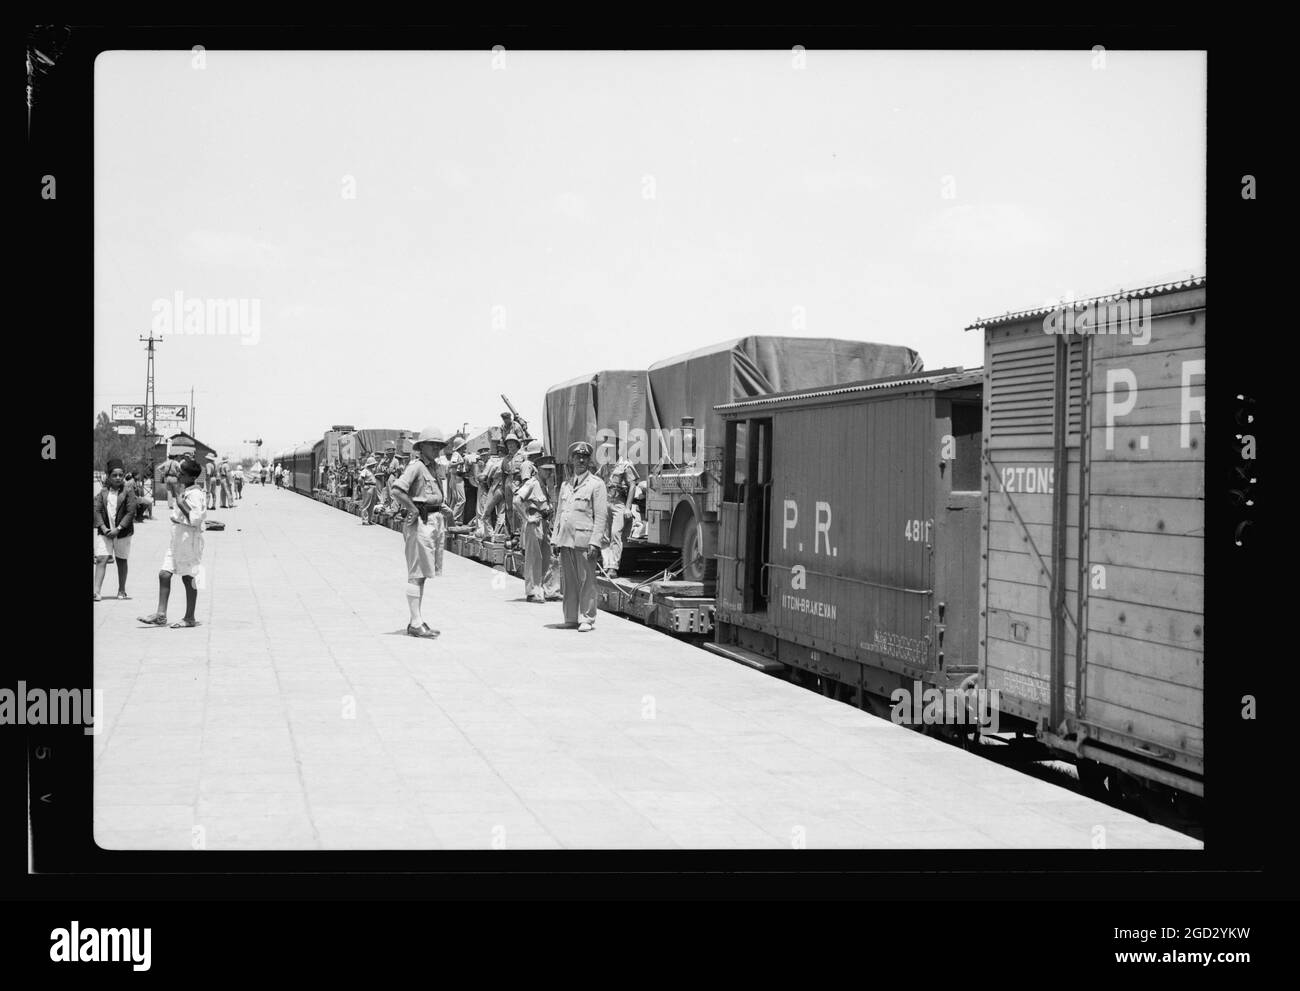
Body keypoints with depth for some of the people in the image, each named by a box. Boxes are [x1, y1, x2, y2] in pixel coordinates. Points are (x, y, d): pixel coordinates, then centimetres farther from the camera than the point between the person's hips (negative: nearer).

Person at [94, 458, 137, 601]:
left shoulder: (128, 491, -3)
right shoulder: (103, 492, 6)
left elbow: (131, 512, -9)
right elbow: (97, 510, 3)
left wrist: (118, 529, -15)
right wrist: (103, 527, -12)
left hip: (122, 531, -2)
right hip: (104, 532, 2)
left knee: (121, 561, 9)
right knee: (101, 559, -8)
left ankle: (122, 591, 20)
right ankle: (96, 591, -13)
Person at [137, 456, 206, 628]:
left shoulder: (195, 494, -15)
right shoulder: (186, 492, 14)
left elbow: (195, 519, -24)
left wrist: (181, 504, -20)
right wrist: (176, 517, 14)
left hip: (189, 540, -9)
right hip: (177, 539, 9)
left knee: (188, 578, -1)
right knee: (164, 574, 3)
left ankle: (190, 618, 9)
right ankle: (161, 614, 5)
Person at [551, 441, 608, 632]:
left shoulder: (595, 484, -1)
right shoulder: (565, 485, 17)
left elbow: (601, 516, -6)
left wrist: (595, 542, -13)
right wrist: (556, 539, 14)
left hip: (584, 540, -5)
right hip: (566, 540, 5)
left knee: (586, 581, -4)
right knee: (570, 580, 8)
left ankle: (586, 619, 1)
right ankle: (571, 618, 14)